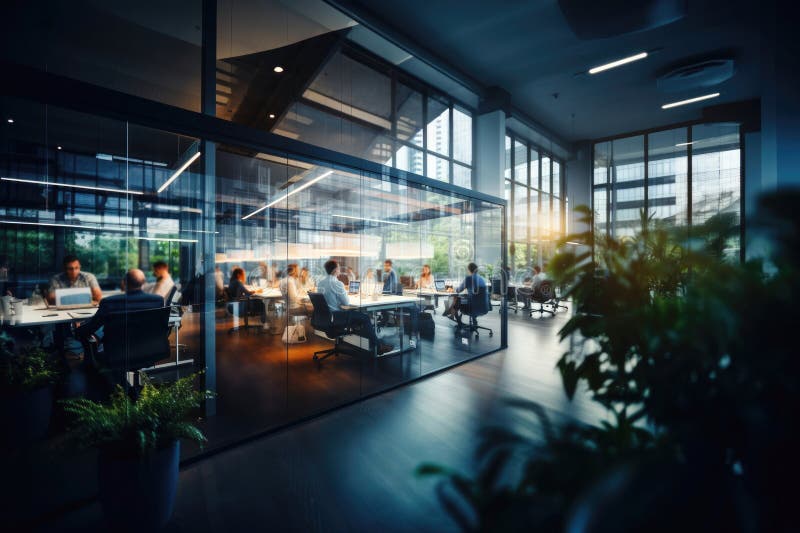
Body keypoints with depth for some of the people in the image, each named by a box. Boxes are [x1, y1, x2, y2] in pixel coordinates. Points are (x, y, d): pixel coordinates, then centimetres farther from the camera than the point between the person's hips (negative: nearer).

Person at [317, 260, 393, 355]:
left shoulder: (320, 283, 4)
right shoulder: (337, 283, -20)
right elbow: (346, 302, -15)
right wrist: (346, 295, 5)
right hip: (335, 317, -9)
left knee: (352, 312, 27)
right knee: (365, 318, 0)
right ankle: (377, 347, 9)